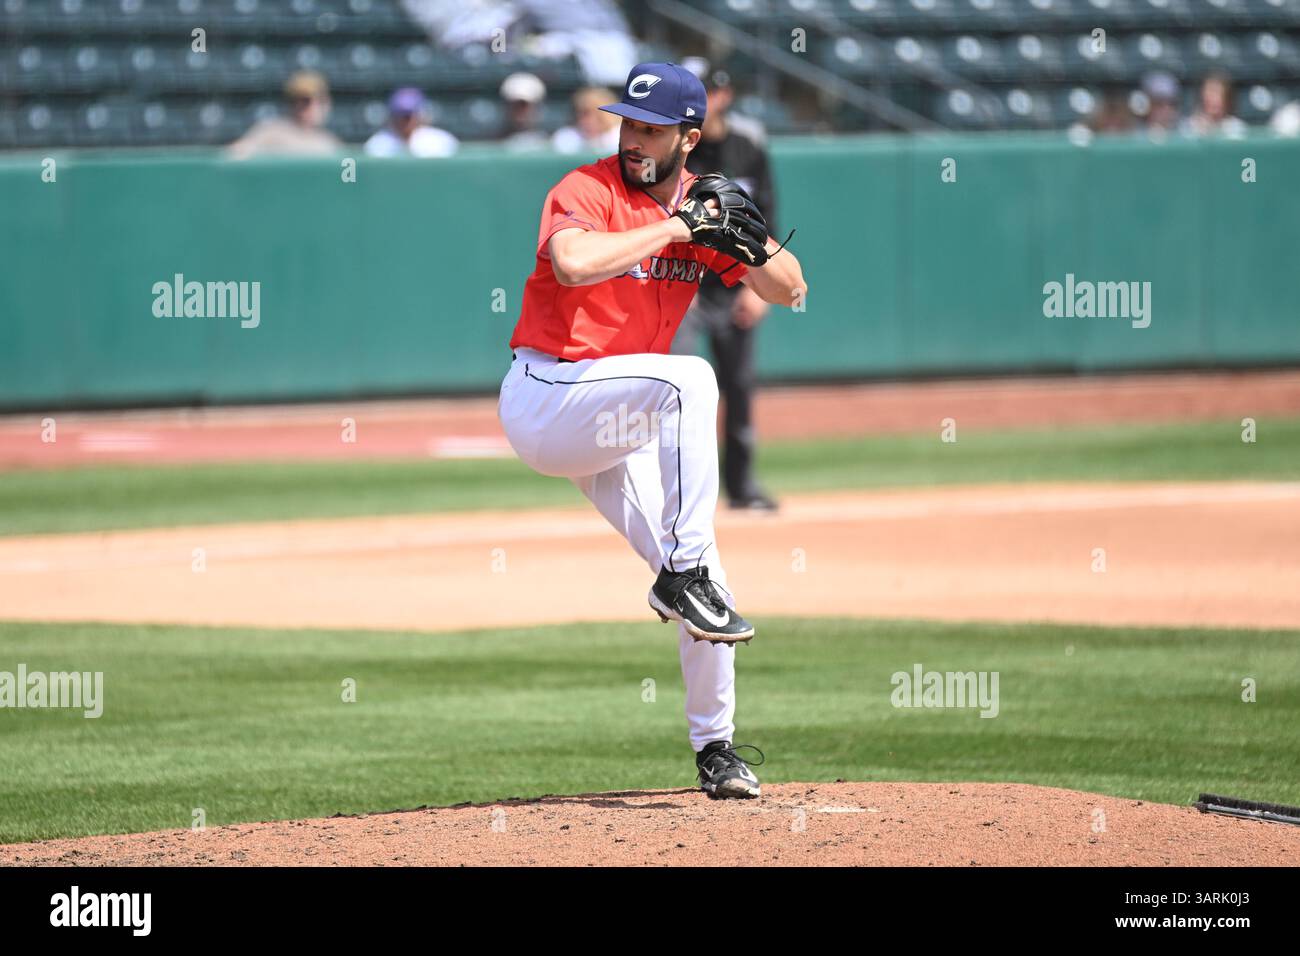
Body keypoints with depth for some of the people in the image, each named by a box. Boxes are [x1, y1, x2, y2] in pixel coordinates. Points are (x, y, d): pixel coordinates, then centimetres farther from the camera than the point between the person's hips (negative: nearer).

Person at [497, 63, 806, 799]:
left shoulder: (701, 203, 6)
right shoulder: (588, 191, -12)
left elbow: (788, 290, 6)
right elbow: (574, 264, -34)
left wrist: (750, 240, -15)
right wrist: (678, 227, -27)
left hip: (612, 422, 7)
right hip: (545, 399, -7)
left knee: (703, 579, 2)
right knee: (690, 377, -33)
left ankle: (716, 746, 17)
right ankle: (683, 574, -31)